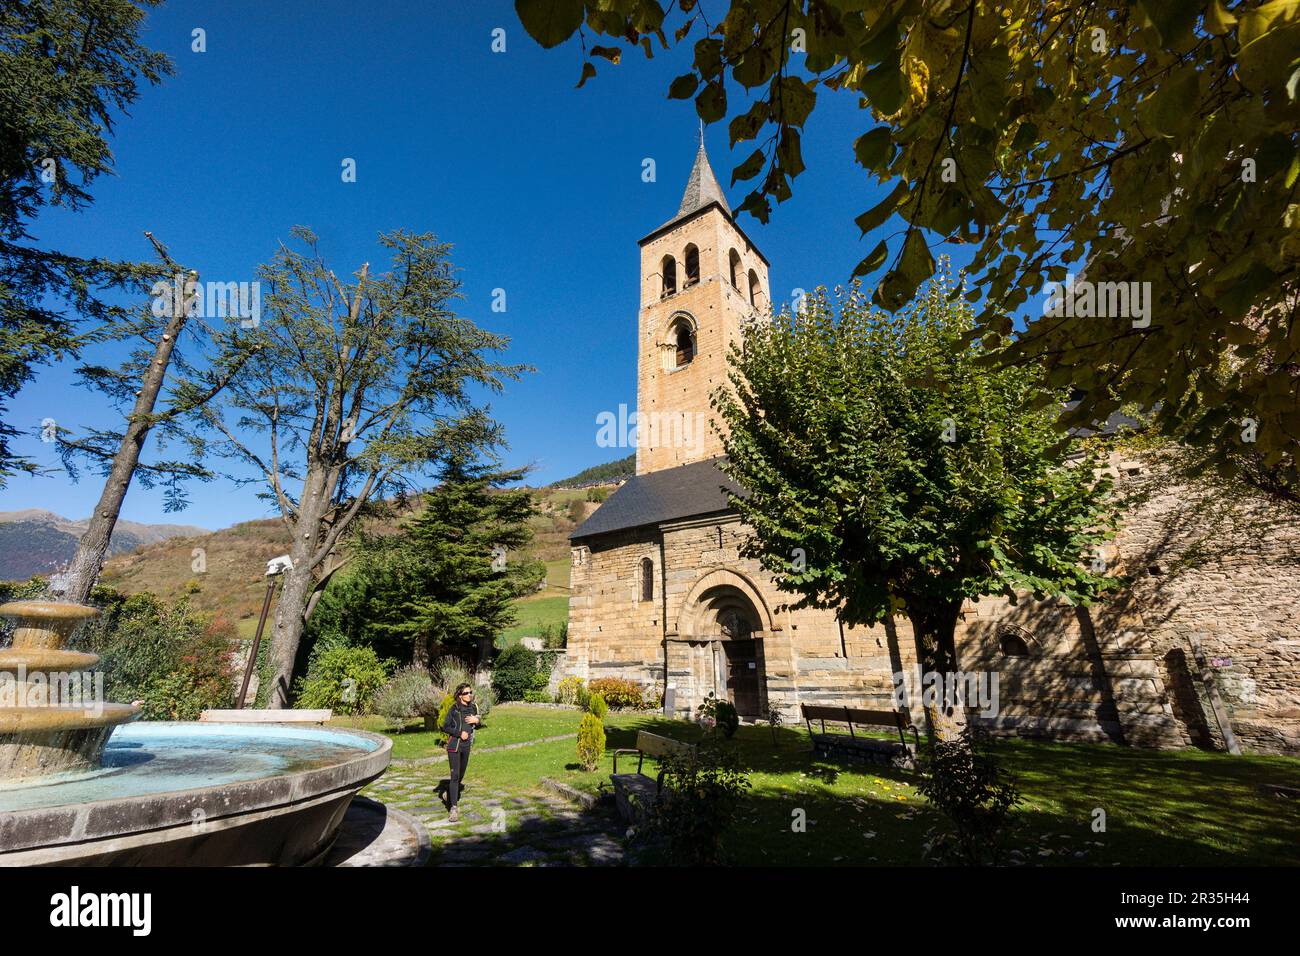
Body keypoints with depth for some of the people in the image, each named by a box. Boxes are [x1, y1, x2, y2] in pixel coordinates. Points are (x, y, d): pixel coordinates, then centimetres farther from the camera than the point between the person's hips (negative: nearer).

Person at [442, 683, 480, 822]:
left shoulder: (473, 707, 3)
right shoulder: (454, 708, -12)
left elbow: (477, 726, 14)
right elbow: (445, 727, -10)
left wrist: (477, 720, -8)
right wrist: (459, 733, -17)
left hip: (466, 745, 6)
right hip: (454, 745, -5)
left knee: (461, 775, 17)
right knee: (455, 775, -10)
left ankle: (450, 793, 44)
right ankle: (453, 808, -7)